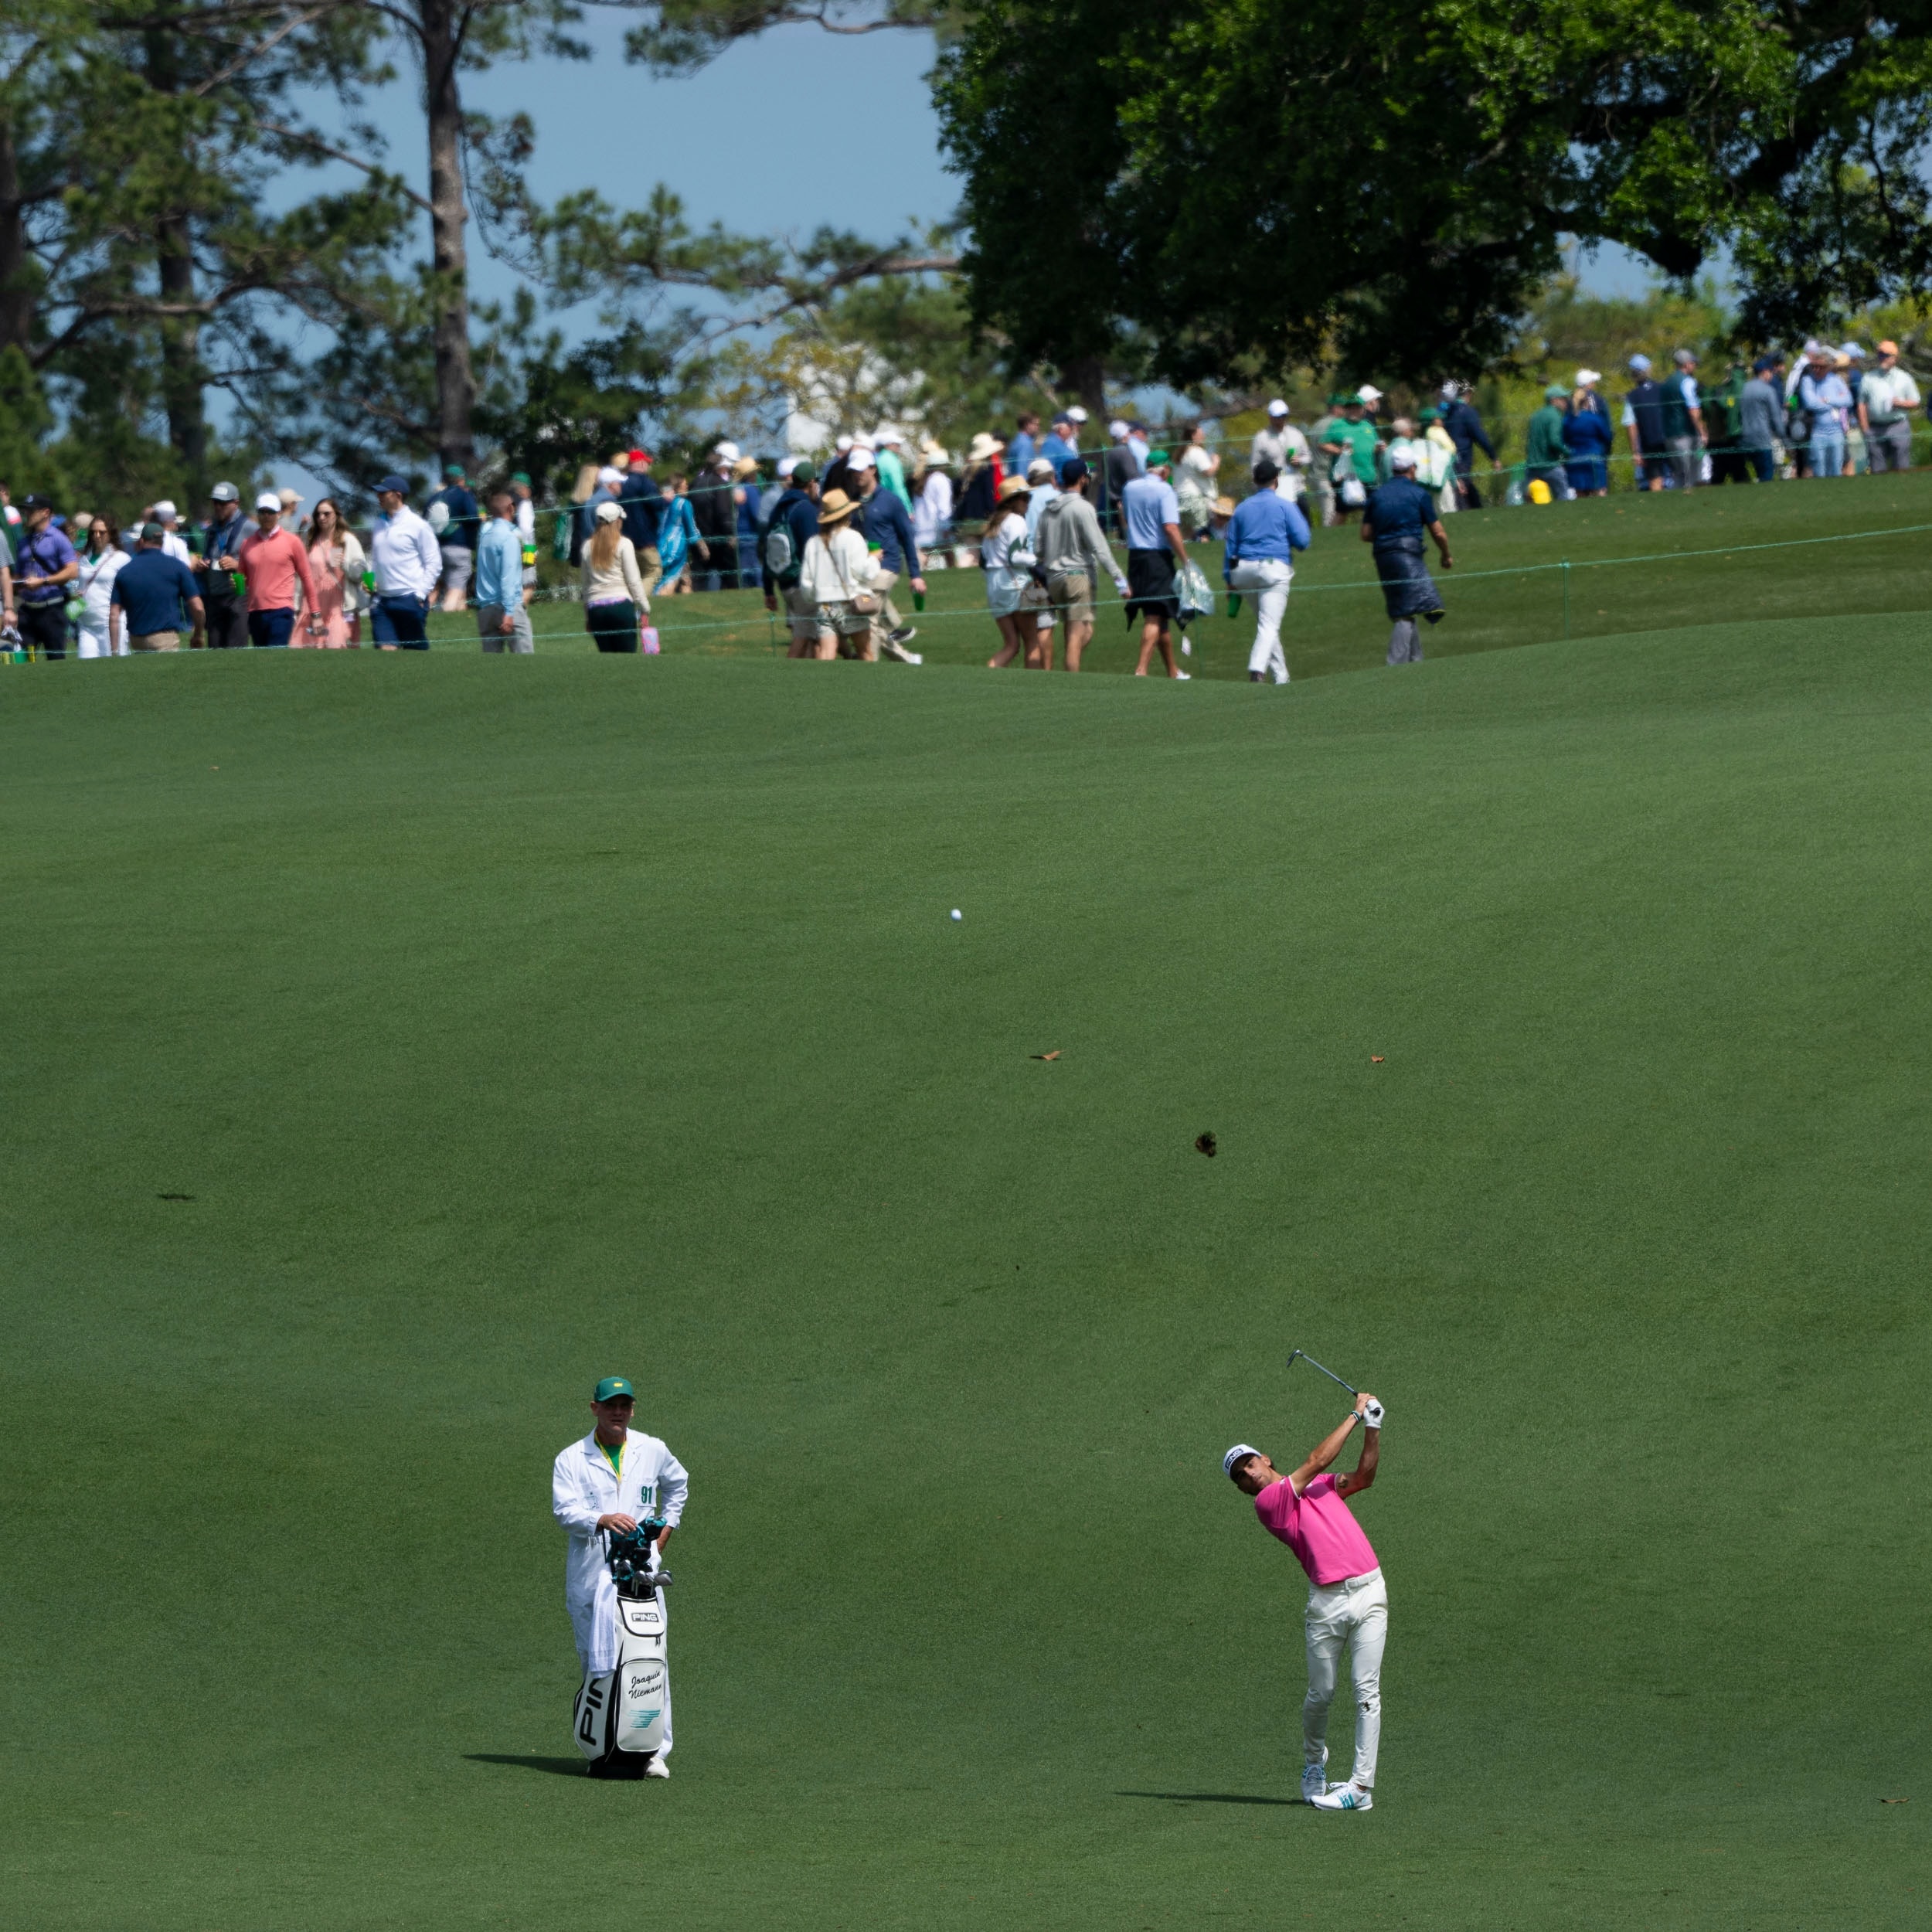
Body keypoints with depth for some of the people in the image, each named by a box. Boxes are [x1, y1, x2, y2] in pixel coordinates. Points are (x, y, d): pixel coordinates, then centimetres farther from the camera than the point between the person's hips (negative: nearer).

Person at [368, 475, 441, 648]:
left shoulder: (417, 525, -4)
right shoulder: (378, 526, 14)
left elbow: (434, 563, -4)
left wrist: (420, 594, -10)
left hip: (410, 600, -5)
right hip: (383, 600, 5)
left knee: (415, 651, 0)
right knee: (386, 648, -5)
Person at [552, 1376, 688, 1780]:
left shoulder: (652, 1452, 14)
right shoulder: (572, 1459, 4)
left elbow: (678, 1484, 34)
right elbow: (564, 1509, -10)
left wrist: (665, 1529, 21)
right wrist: (603, 1520, -28)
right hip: (590, 1573, -1)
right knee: (594, 1662, -3)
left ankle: (655, 1750, -8)